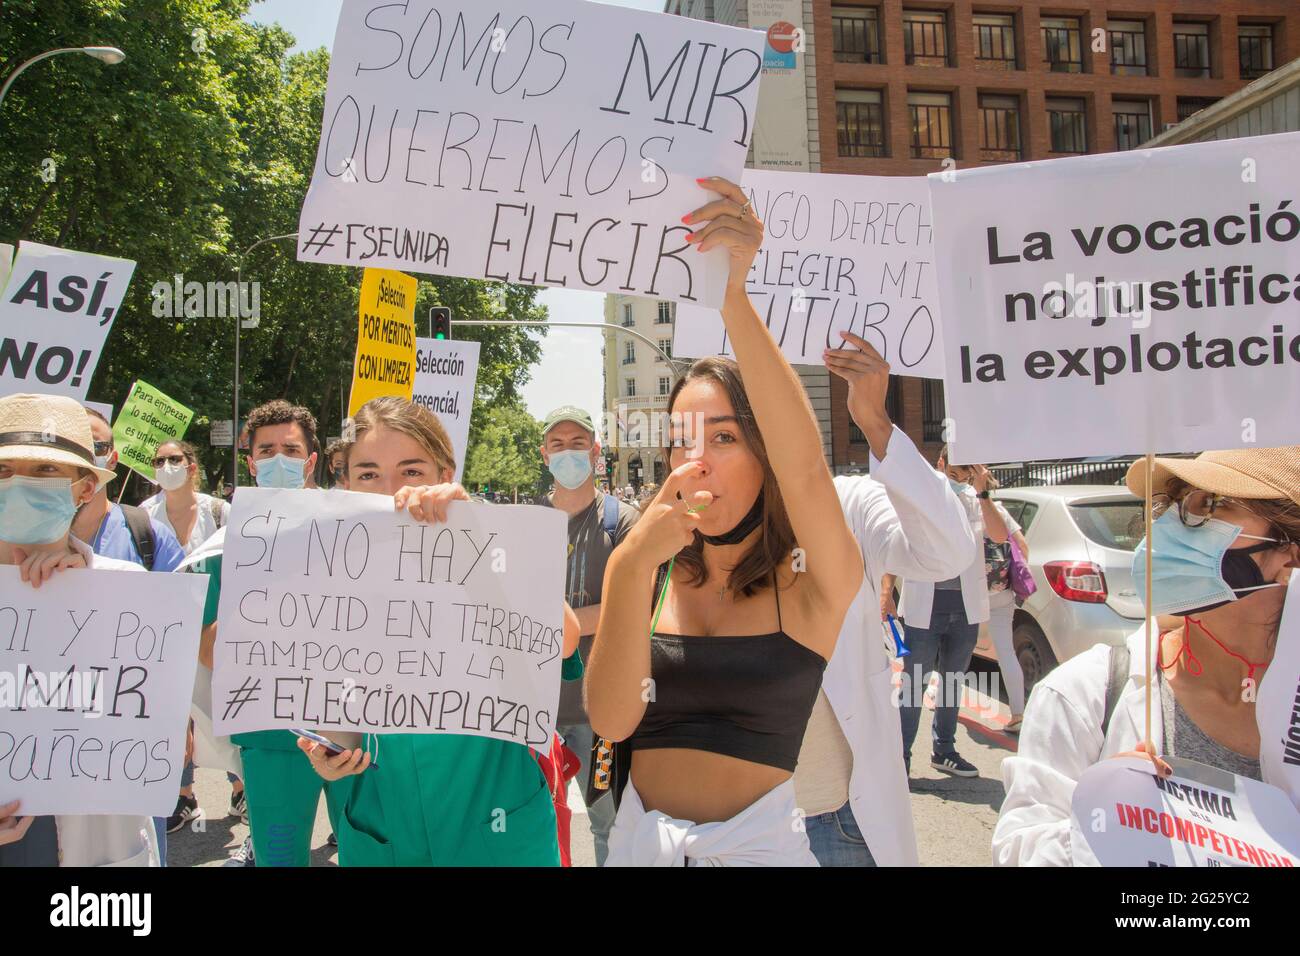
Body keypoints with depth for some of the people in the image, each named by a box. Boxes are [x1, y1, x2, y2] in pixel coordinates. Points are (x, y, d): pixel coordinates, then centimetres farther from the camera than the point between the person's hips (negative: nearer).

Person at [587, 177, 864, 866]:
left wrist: (731, 294, -37)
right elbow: (611, 719, -11)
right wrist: (633, 565, -23)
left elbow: (806, 466, -29)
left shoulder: (812, 579, -9)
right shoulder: (645, 573, 1)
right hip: (640, 839, 3)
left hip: (760, 842, -3)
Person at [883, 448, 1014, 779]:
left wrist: (982, 492, -15)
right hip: (925, 606, -4)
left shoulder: (977, 500, 6)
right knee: (914, 683, -2)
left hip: (965, 606, 4)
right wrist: (886, 590, -7)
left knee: (953, 681, 16)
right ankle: (900, 758, 5)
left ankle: (944, 751, 30)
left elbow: (1000, 535, -10)